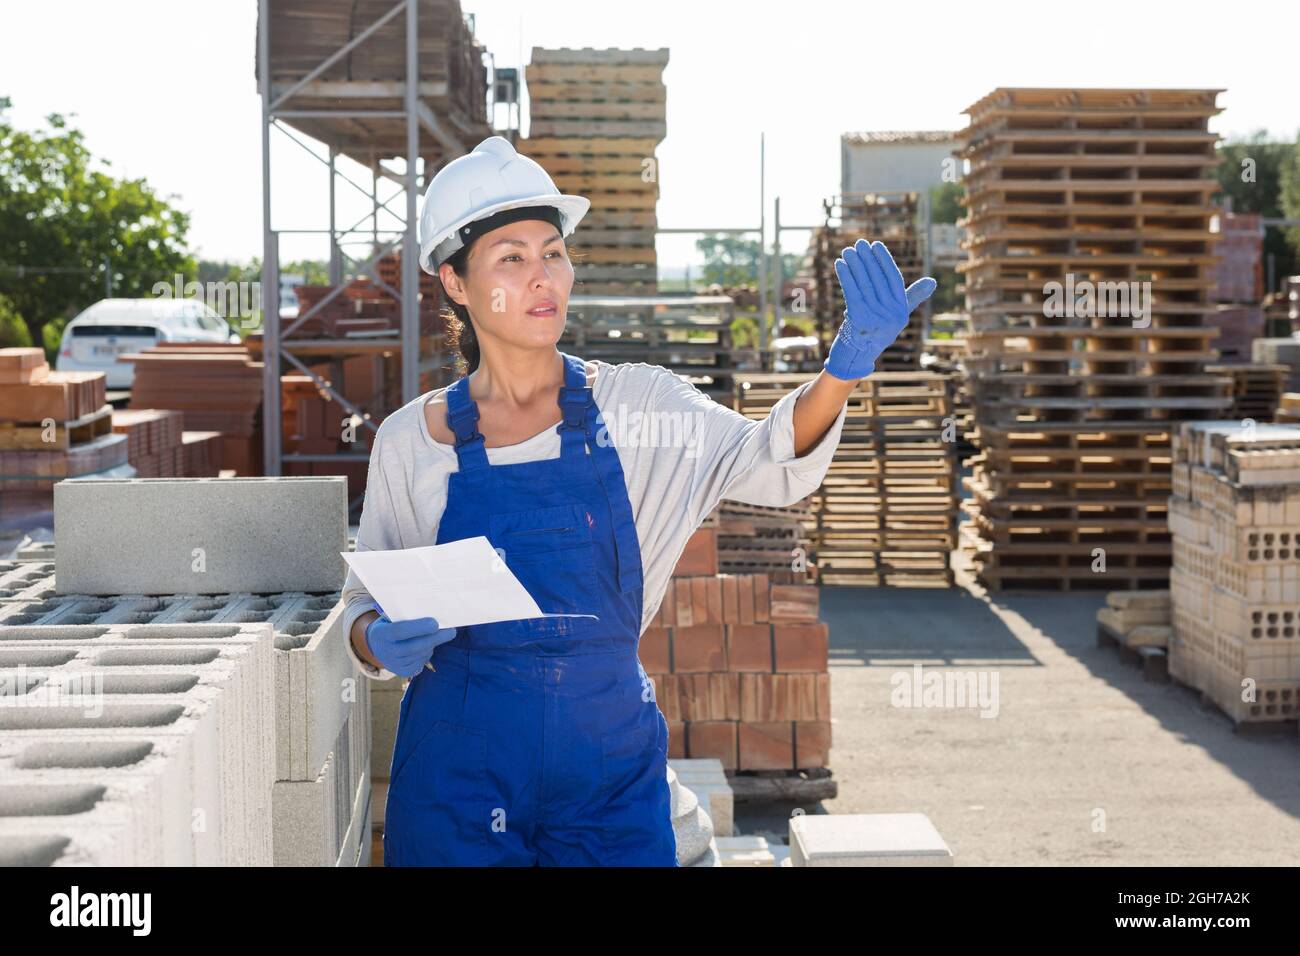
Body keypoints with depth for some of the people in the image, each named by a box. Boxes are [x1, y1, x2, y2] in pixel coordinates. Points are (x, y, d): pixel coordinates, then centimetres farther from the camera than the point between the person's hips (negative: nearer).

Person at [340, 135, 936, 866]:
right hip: (460, 769, 0)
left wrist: (845, 366, -35)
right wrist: (381, 643, -16)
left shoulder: (634, 405, 0)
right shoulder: (411, 439, -1)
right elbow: (367, 606, 7)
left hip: (610, 759, 1)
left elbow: (769, 463, -16)